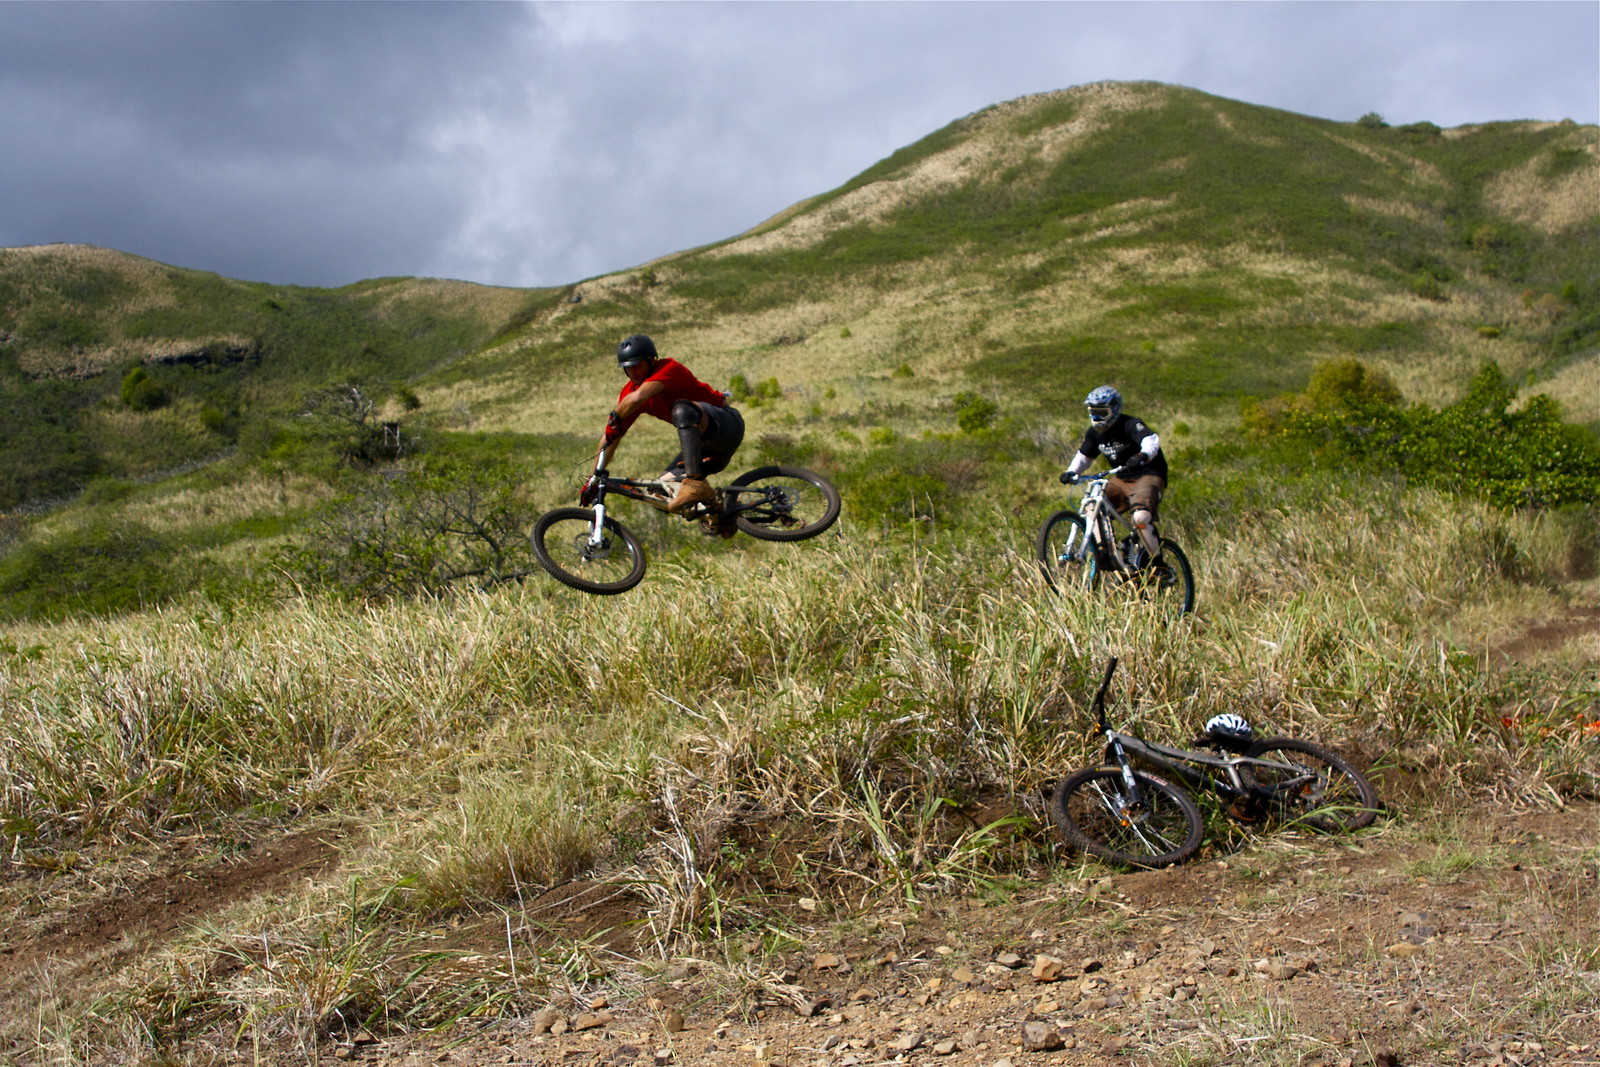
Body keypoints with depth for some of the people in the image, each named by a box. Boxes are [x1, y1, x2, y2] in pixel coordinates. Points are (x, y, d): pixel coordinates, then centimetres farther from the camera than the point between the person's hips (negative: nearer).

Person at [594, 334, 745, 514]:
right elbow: (610, 435, 3)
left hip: (728, 423, -8)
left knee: (681, 409, -35)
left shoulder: (670, 368, -19)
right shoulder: (629, 392, 2)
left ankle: (696, 483, -41)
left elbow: (638, 397, -37)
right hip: (706, 442, 8)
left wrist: (615, 417, -23)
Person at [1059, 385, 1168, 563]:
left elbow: (1151, 440, -34)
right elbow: (1083, 456, 16)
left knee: (1141, 517, -32)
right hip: (1121, 480, 8)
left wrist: (1143, 456, -56)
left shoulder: (1130, 425, -16)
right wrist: (1071, 472, -5)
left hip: (1148, 477, -8)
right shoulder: (1094, 433, 6)